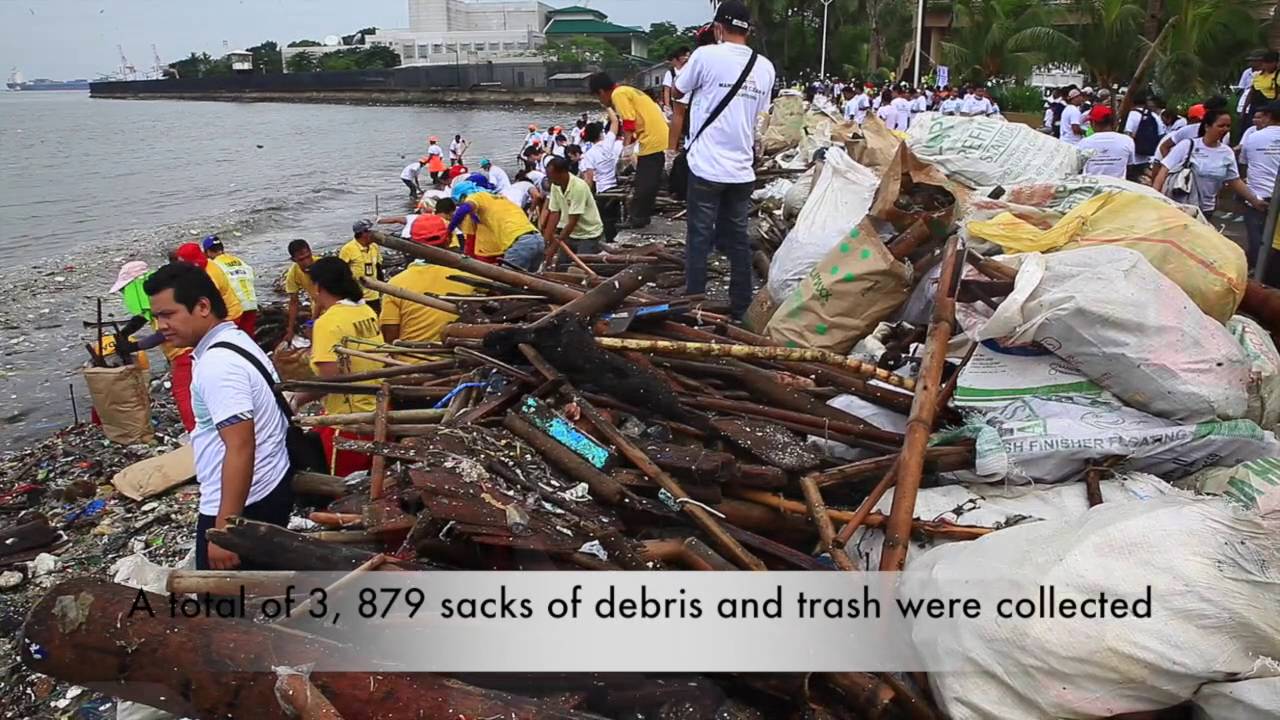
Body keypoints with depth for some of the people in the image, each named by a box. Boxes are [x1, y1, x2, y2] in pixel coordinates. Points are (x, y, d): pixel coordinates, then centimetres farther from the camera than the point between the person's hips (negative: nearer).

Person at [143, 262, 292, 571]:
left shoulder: (218, 364, -23)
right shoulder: (237, 341, 9)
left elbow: (241, 449, -28)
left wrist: (224, 529, -27)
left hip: (241, 505, -10)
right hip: (270, 489, 10)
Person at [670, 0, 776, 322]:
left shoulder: (706, 56, -8)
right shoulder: (765, 67, 6)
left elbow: (679, 91, 7)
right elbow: (760, 115, 13)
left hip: (707, 166, -4)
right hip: (743, 169, 5)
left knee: (699, 239, 3)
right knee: (738, 240, 12)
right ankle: (741, 308, 17)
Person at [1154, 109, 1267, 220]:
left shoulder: (1227, 152, 4)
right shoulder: (1188, 145, -8)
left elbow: (1235, 181, 11)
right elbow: (1164, 170, -11)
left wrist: (1255, 200, 4)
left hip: (1205, 211, 4)